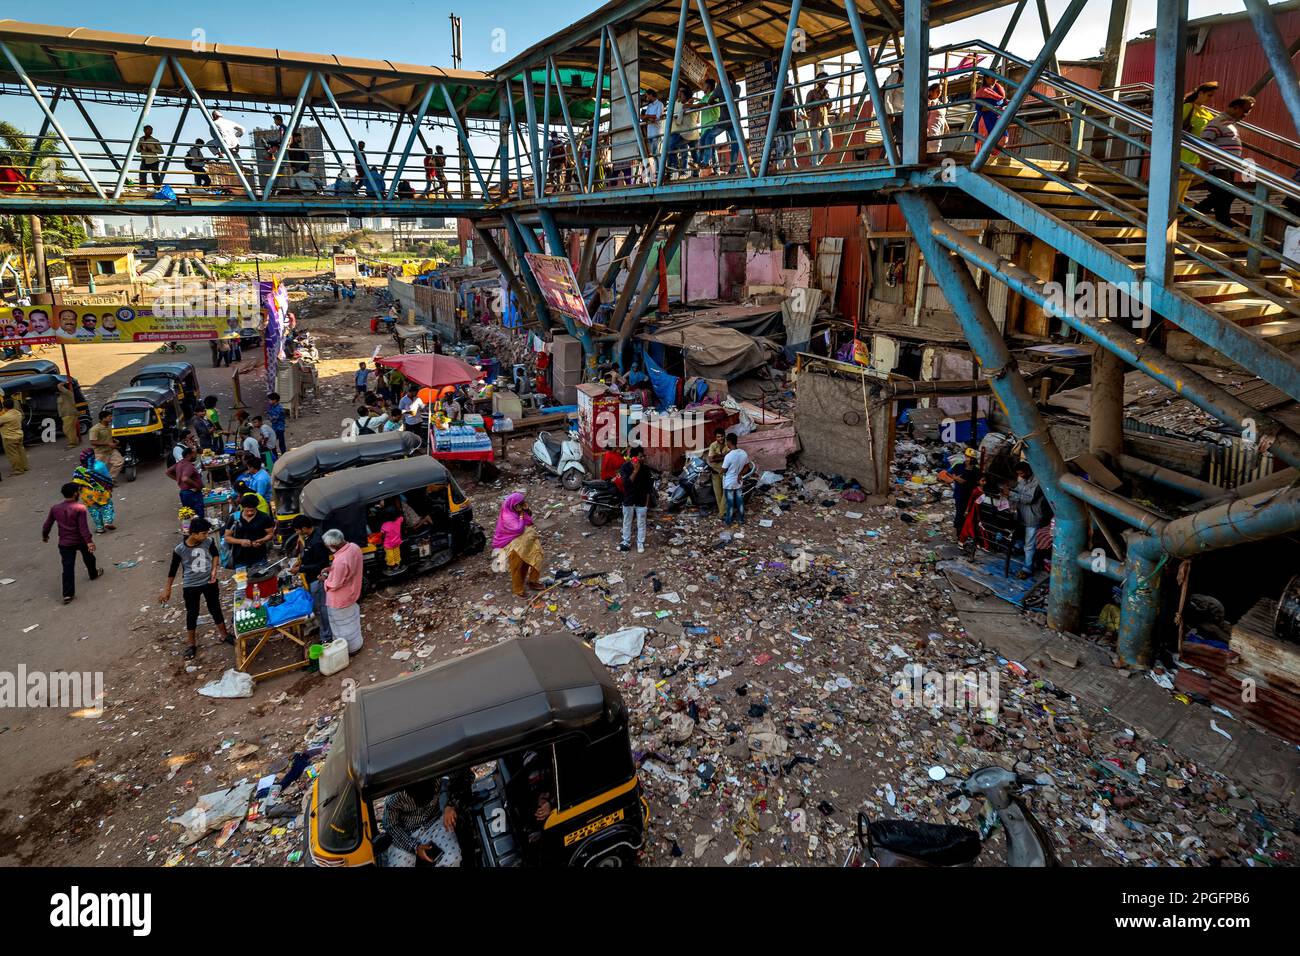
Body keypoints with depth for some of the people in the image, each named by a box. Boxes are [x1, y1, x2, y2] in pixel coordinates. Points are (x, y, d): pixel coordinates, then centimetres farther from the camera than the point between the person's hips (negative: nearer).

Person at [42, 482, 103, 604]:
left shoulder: (55, 508, -2)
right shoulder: (80, 508, -16)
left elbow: (47, 524, 8)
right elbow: (83, 527, -21)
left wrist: (44, 535, 25)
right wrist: (89, 541, -21)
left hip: (64, 543, 2)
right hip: (80, 540, -2)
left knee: (68, 568, 0)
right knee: (88, 558, 27)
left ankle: (68, 594, -5)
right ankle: (94, 574, 52)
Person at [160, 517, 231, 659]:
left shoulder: (208, 542, -14)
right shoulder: (179, 550, -20)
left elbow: (215, 555, 8)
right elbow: (173, 570, -6)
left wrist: (214, 570, -7)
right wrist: (167, 589, 2)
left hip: (209, 582, 2)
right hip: (190, 586, -2)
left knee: (215, 609, 15)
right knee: (192, 614, 10)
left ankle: (224, 635, 32)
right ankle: (191, 644, 27)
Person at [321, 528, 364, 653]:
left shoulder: (340, 561, -39)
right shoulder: (354, 547, -13)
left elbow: (335, 585, -26)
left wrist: (325, 581, -7)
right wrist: (332, 568, 2)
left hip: (341, 599, -8)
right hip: (352, 592, 8)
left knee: (344, 625, 16)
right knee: (351, 620, 29)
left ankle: (351, 649, 35)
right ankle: (356, 643, 48)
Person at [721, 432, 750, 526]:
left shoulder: (729, 456, -29)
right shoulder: (744, 453, -9)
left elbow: (723, 471, -16)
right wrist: (739, 474, 5)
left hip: (729, 483, -5)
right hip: (738, 482, 5)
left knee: (730, 503, 9)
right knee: (740, 501, 19)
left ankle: (728, 521, 25)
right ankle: (741, 519, 32)